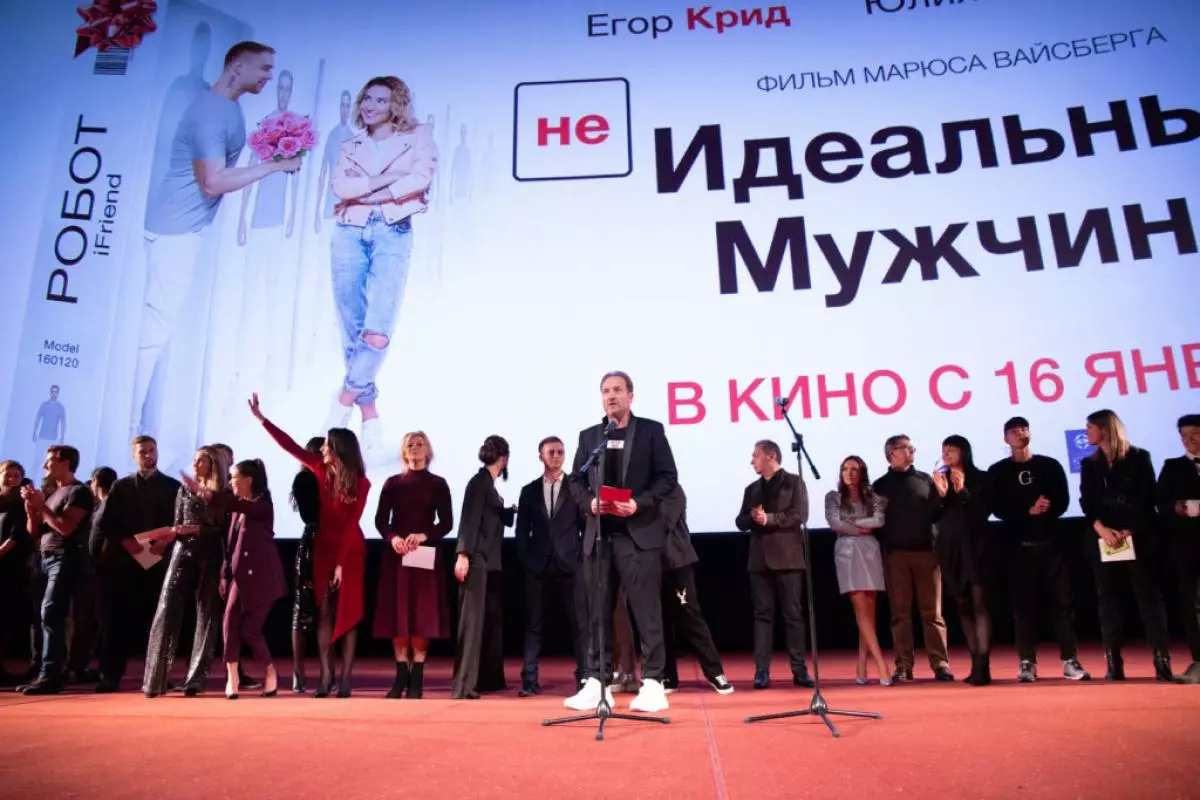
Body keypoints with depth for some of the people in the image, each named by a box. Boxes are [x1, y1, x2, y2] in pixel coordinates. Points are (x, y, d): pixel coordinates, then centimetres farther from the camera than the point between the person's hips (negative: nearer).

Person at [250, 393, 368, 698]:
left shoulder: (360, 483, -14)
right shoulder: (322, 469, -3)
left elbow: (351, 524, -15)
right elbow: (291, 446, 2)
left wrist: (341, 563, -15)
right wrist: (261, 418, 2)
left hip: (350, 552, -4)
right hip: (323, 549, 4)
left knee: (347, 613, -1)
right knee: (323, 612, 1)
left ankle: (345, 677, 2)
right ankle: (326, 676, 3)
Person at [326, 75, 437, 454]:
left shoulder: (418, 136, 12)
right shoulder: (350, 147, 20)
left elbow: (422, 177, -6)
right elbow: (340, 186, 3)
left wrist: (367, 194, -3)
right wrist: (382, 180, -9)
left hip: (393, 232, -3)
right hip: (350, 232, 3)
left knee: (378, 329, -19)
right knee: (352, 328, -1)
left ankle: (346, 397, -5)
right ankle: (369, 414, 5)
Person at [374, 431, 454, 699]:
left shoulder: (438, 484, 4)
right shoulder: (392, 483, 8)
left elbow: (447, 522, -1)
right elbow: (380, 519, 3)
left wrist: (425, 535, -18)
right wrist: (392, 538, -16)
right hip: (396, 554, 2)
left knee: (422, 615, -3)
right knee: (397, 613, 0)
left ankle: (417, 678, 2)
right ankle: (401, 675, 8)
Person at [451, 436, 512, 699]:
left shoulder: (487, 483, 17)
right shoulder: (479, 482, -9)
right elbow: (470, 519, -17)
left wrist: (510, 511, 29)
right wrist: (463, 554, -22)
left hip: (487, 561, 9)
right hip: (476, 559, -9)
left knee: (481, 620, 12)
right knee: (472, 620, -8)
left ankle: (470, 681, 19)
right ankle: (463, 685, -5)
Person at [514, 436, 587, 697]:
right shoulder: (529, 490, 11)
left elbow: (587, 524, 3)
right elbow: (522, 531, 10)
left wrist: (582, 557, -4)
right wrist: (526, 560, 0)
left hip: (569, 564, -1)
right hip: (538, 566, 2)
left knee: (579, 624, 0)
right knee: (534, 624, 3)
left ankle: (584, 677, 6)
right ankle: (530, 680, 6)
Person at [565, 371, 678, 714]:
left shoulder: (651, 430, 4)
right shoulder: (588, 436, 13)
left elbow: (668, 477, -1)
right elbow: (575, 480, 13)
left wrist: (640, 503, -15)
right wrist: (589, 501, -8)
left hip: (639, 532, -3)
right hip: (599, 534, 4)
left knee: (647, 611, -2)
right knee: (598, 612, 7)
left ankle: (652, 682, 5)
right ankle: (597, 682, 14)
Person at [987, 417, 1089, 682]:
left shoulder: (1050, 465, 9)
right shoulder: (998, 471, 6)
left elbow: (1062, 502, 1)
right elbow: (999, 509, -3)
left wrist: (1045, 509, -19)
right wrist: (1029, 511, -16)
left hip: (1050, 542, 1)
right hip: (1018, 545, -1)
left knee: (1063, 601, -1)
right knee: (1023, 605, 1)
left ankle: (1070, 661, 7)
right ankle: (1027, 663, 6)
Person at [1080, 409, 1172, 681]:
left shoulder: (1139, 458, 2)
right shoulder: (1089, 464, 12)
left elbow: (1148, 499, -4)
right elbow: (1087, 503, 3)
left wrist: (1129, 531, -14)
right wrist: (1101, 529, -14)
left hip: (1138, 537, -3)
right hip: (1103, 539, 3)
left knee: (1148, 594, -3)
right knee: (1107, 597, 1)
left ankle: (1162, 661, 0)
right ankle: (1114, 663, 4)